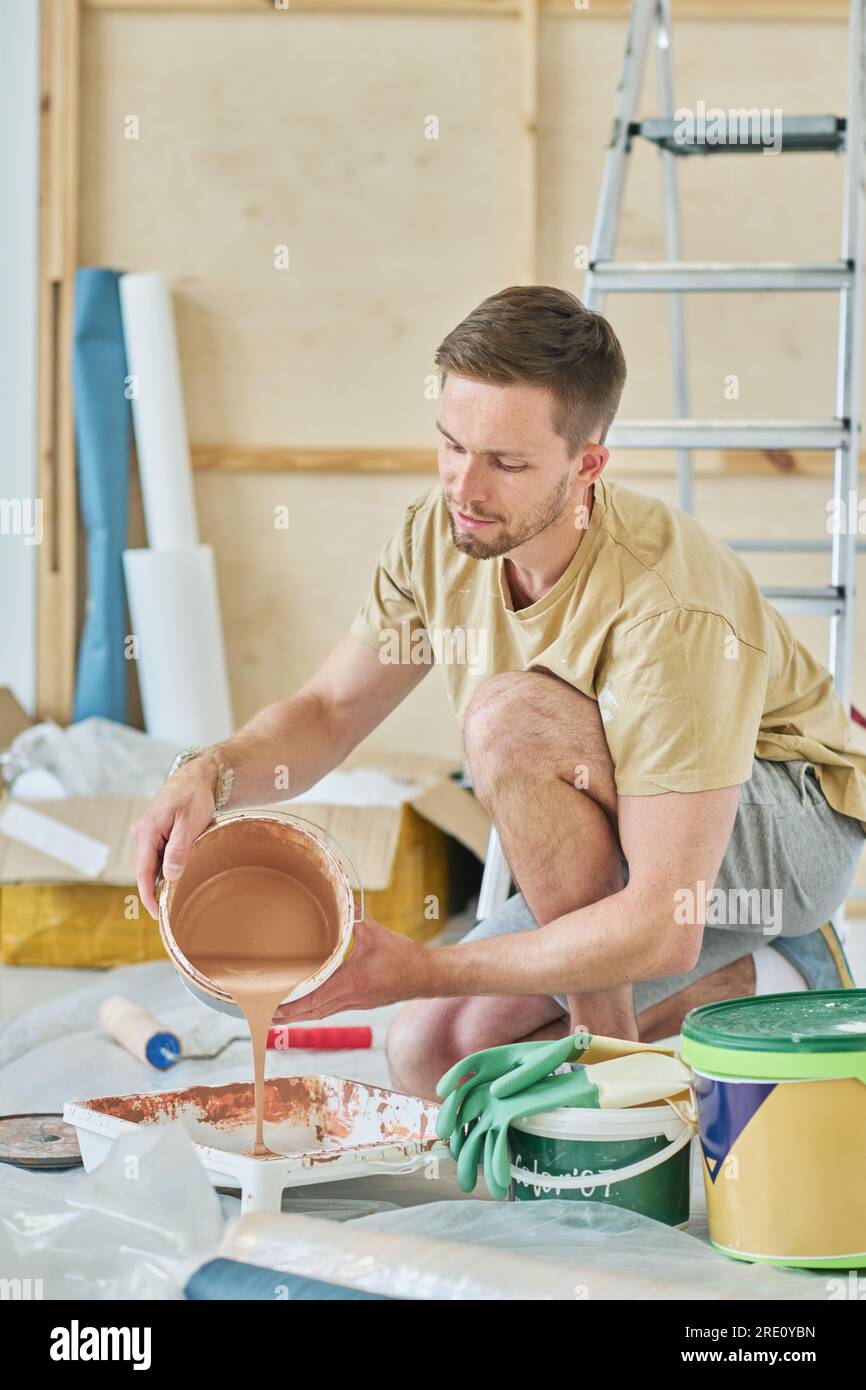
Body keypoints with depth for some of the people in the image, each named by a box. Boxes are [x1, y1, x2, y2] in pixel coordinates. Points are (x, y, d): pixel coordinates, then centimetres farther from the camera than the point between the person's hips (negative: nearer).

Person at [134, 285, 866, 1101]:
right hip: (632, 845, 8)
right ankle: (762, 987, 7)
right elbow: (328, 710, -2)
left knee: (510, 714, -31)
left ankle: (608, 1046, -16)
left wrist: (418, 971, -40)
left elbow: (660, 928, -38)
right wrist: (209, 773, -24)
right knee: (434, 1054, -3)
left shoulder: (671, 608, -35)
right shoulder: (442, 535, -13)